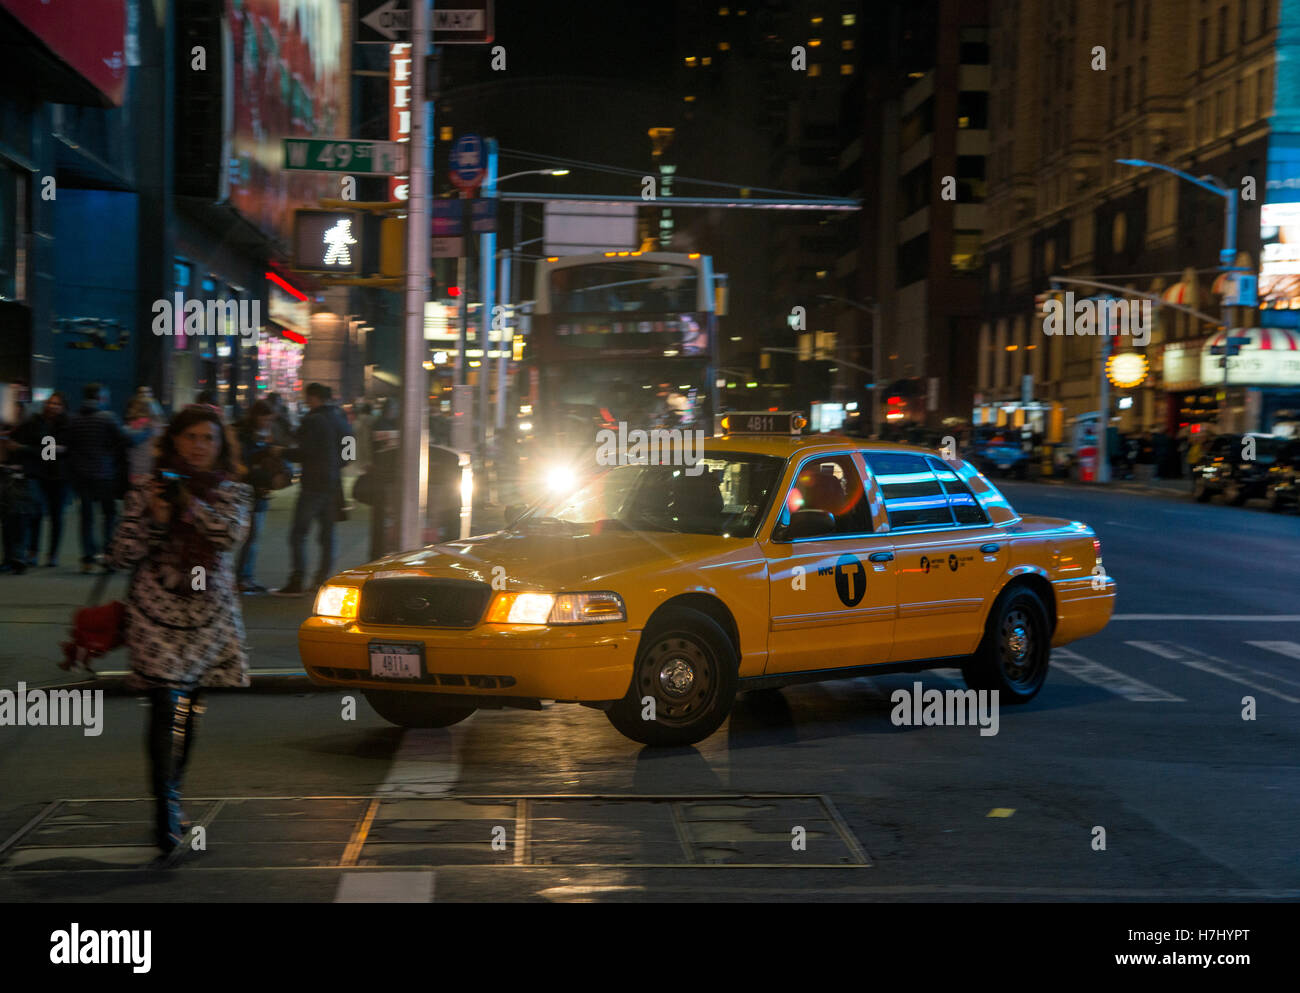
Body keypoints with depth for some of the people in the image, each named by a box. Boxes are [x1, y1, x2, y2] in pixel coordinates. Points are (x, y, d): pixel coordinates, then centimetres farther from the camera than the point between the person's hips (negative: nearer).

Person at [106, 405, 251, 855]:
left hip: (210, 615, 3)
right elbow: (121, 555, -1)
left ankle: (172, 798, 26)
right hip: (157, 612, -3)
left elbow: (231, 532, -14)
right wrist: (155, 518, -14)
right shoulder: (148, 490, 3)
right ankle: (165, 807, -16)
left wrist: (187, 503, -18)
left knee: (189, 709, 10)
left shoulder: (231, 492, 8)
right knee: (165, 705, -15)